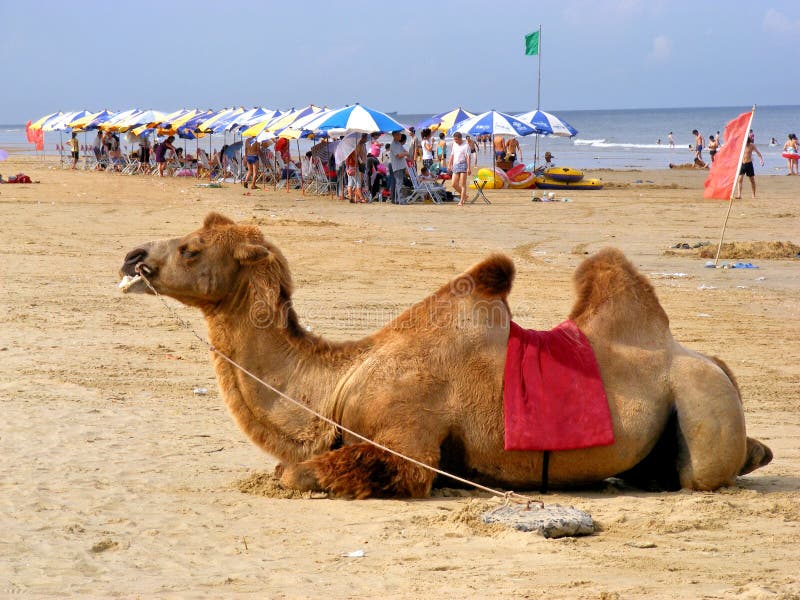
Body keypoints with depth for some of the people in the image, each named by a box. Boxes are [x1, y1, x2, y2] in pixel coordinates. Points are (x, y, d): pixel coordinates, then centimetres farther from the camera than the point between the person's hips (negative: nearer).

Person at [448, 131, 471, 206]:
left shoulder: (465, 145, -7)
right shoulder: (454, 144, 14)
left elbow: (468, 157, -12)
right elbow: (452, 155, 21)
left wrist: (469, 168, -19)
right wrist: (449, 165, 18)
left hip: (463, 165, -7)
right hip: (456, 165, 7)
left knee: (463, 184, -6)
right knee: (454, 184, 2)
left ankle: (461, 201, -5)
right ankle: (464, 196, 22)